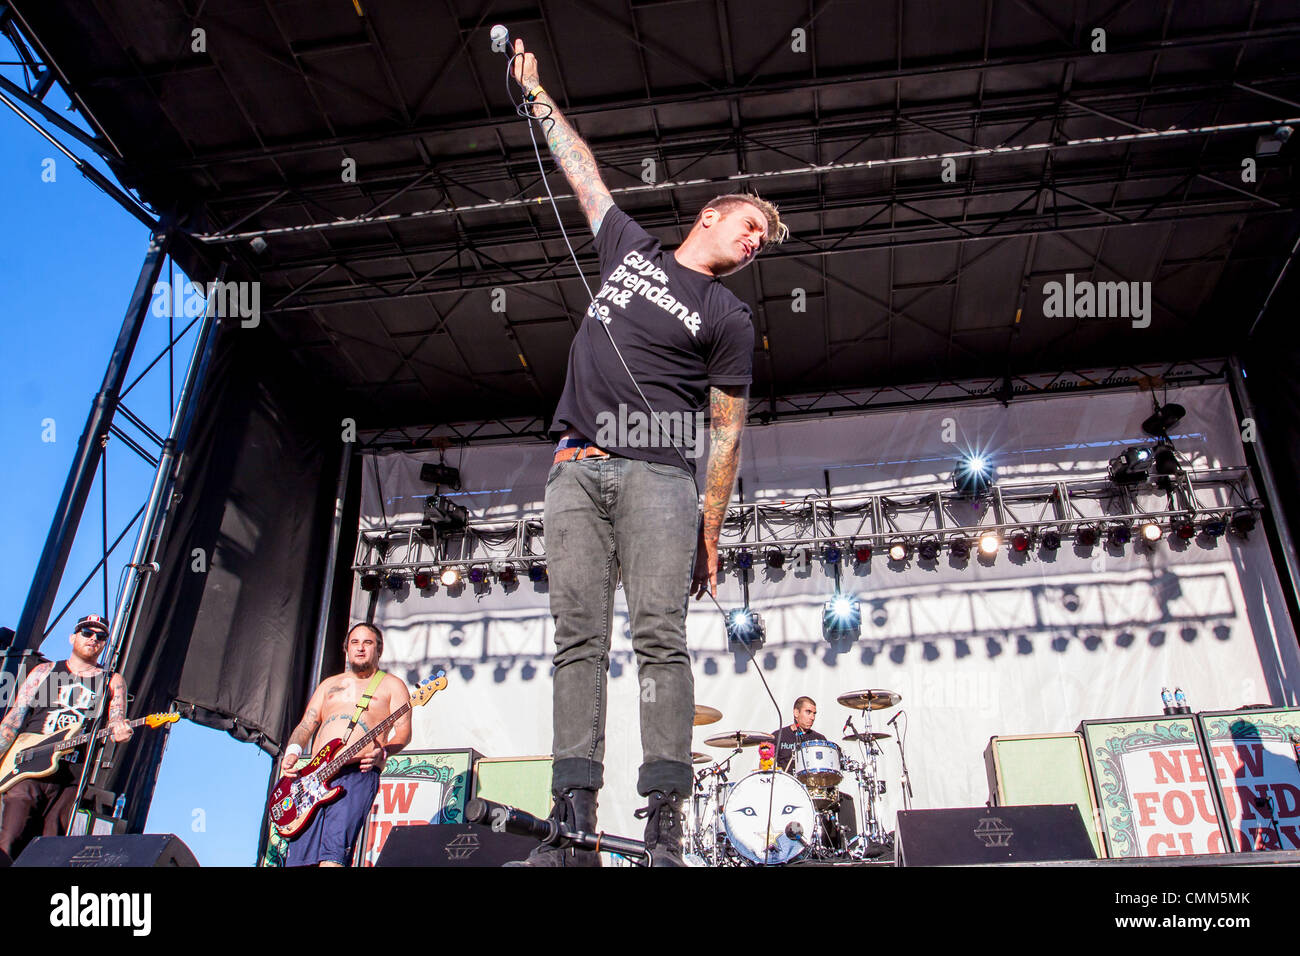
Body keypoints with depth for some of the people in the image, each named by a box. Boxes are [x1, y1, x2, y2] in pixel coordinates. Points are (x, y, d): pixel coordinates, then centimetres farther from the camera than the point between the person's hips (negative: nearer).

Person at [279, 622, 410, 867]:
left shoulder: (392, 685, 12)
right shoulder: (329, 684, 27)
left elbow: (403, 733, 2)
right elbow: (306, 725, 21)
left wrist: (382, 752, -19)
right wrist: (292, 752, 0)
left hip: (359, 774, -5)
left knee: (334, 851, -22)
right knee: (300, 855, -7)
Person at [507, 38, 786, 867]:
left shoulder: (728, 318, 12)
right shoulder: (630, 247, 22)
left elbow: (726, 435, 6)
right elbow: (583, 168, 34)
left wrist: (710, 533, 0)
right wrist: (537, 93, 42)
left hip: (657, 474, -3)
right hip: (577, 470, 3)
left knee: (659, 636, -15)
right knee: (579, 638, -5)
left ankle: (664, 826, -15)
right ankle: (575, 826, -7)